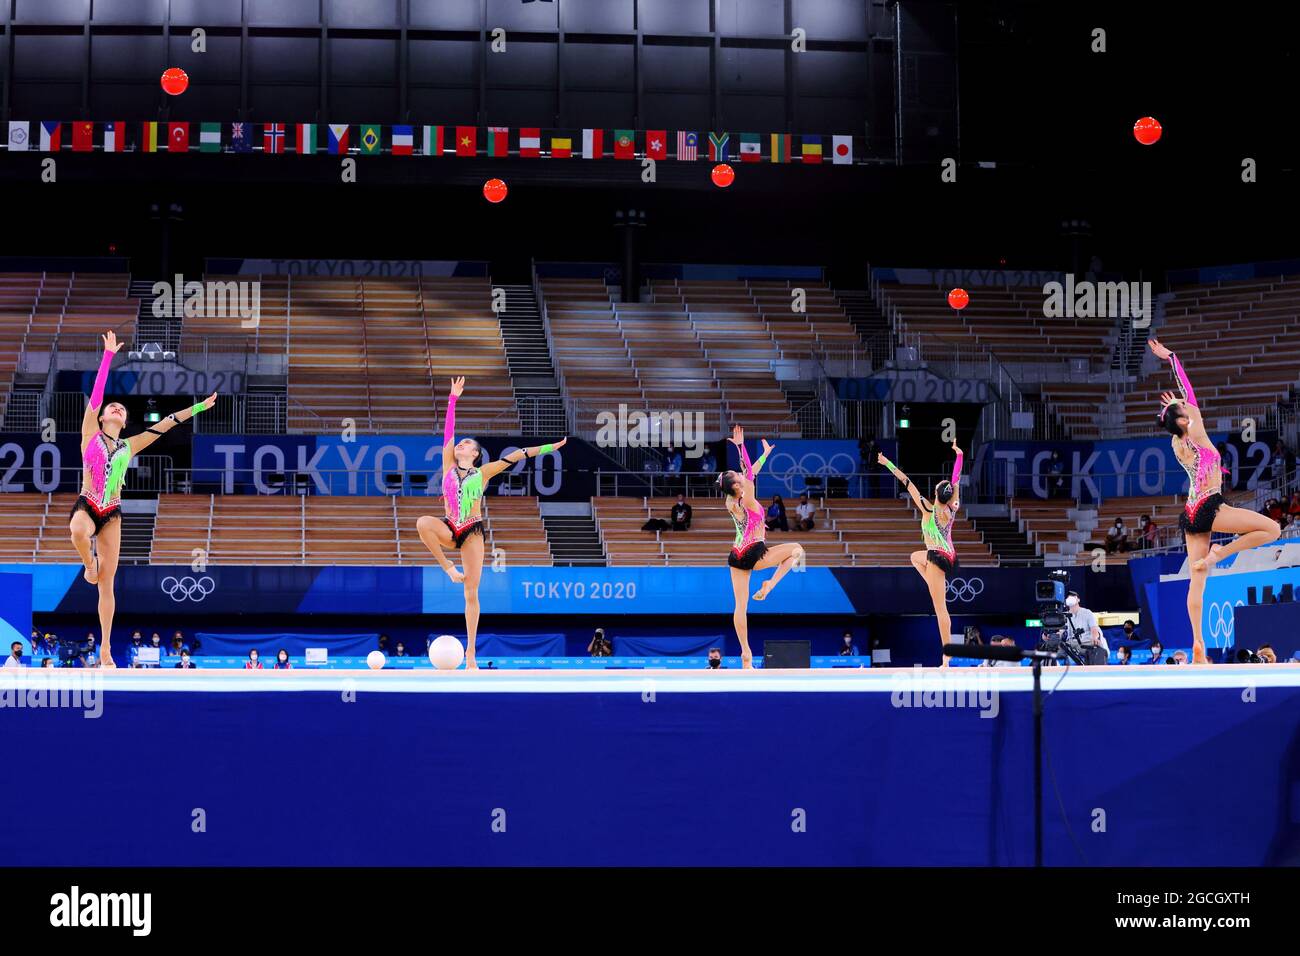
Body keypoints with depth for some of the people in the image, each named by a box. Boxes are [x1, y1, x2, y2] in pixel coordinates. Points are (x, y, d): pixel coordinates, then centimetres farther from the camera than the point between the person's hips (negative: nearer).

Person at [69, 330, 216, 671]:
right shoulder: (91, 433, 7)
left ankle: (106, 650, 2)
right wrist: (108, 355, -2)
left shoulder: (128, 447, 16)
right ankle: (89, 564, -7)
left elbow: (163, 425, 17)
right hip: (86, 506, -3)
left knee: (108, 584, 0)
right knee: (78, 532, -41)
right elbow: (96, 393, 2)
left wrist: (197, 408, 17)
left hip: (112, 513, 3)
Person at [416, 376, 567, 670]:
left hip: (472, 532, -1)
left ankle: (470, 651, -2)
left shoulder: (483, 472, 7)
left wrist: (548, 448, 1)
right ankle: (448, 568, -16)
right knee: (423, 523, -34)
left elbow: (513, 456, 4)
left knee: (472, 593, -5)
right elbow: (448, 432, 6)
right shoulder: (448, 465, 10)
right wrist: (453, 398, 3)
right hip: (449, 529, 1)